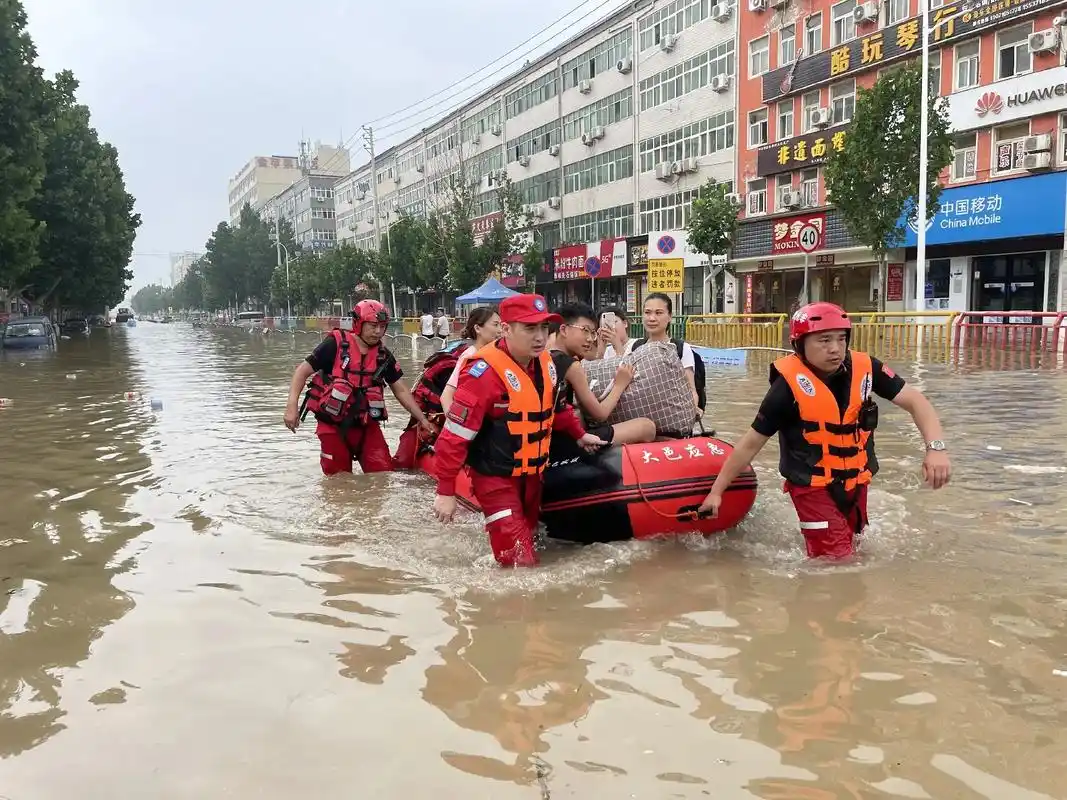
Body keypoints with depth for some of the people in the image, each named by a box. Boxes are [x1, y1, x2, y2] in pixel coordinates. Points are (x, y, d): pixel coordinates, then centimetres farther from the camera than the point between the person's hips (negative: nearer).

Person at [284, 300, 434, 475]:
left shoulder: (383, 355, 4)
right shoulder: (335, 344, -10)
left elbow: (401, 390, 9)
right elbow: (302, 371, -8)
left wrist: (423, 419, 3)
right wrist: (292, 406, -19)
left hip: (366, 425, 4)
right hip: (333, 425, -3)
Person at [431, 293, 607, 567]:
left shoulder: (545, 363, 0)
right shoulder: (485, 372, -25)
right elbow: (454, 436, -23)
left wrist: (579, 434, 23)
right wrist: (445, 491, -21)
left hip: (533, 473, 8)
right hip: (496, 478, -8)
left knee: (527, 538, 22)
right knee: (520, 562, -12)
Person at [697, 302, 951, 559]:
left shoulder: (864, 367, -10)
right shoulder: (789, 385, -19)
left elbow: (914, 401, -4)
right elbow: (751, 443, -11)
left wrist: (936, 447, -22)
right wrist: (716, 491, -8)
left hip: (856, 482, 5)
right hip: (813, 486, -5)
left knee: (851, 550, 21)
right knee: (834, 559, -9)